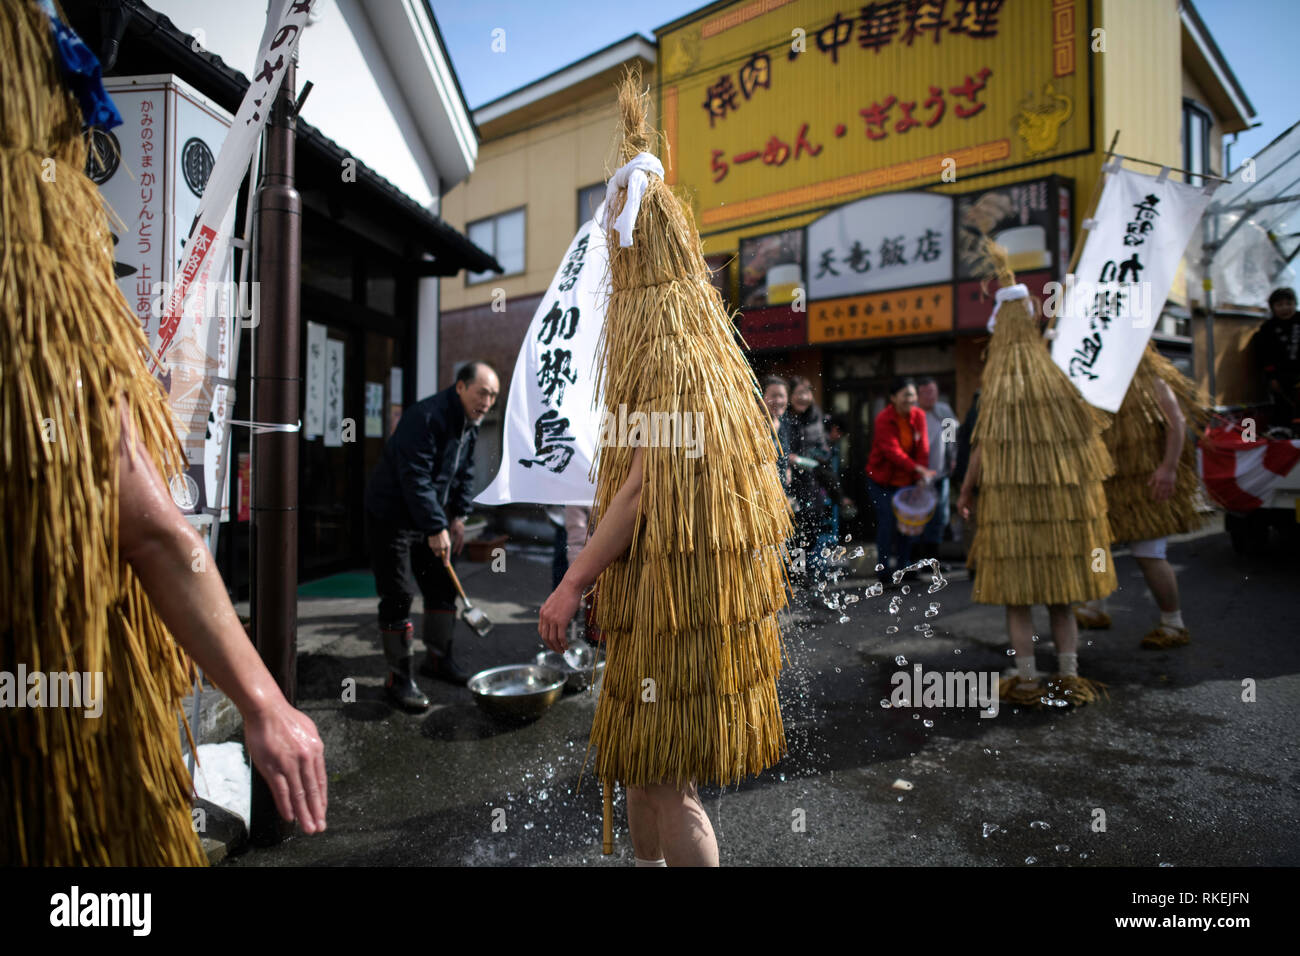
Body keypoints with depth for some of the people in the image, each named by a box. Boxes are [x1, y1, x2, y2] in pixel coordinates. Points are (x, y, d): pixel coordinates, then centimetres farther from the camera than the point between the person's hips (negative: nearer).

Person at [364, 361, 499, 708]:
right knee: (398, 596, -6)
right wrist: (435, 529, -31)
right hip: (391, 515, -9)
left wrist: (458, 515, 5)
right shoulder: (425, 417, -25)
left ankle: (438, 659, 29)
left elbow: (465, 472, 14)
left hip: (429, 518, 9)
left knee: (443, 586, 13)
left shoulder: (470, 425, 4)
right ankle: (399, 678, 6)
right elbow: (415, 478, -30)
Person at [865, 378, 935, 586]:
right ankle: (884, 573, -2)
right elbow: (892, 451, -24)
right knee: (887, 523, -10)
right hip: (882, 479, -5)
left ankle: (901, 570, 20)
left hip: (907, 479, 5)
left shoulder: (918, 416, 2)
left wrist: (922, 475, -11)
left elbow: (923, 448, 0)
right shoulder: (884, 419, -14)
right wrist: (917, 469, -33)